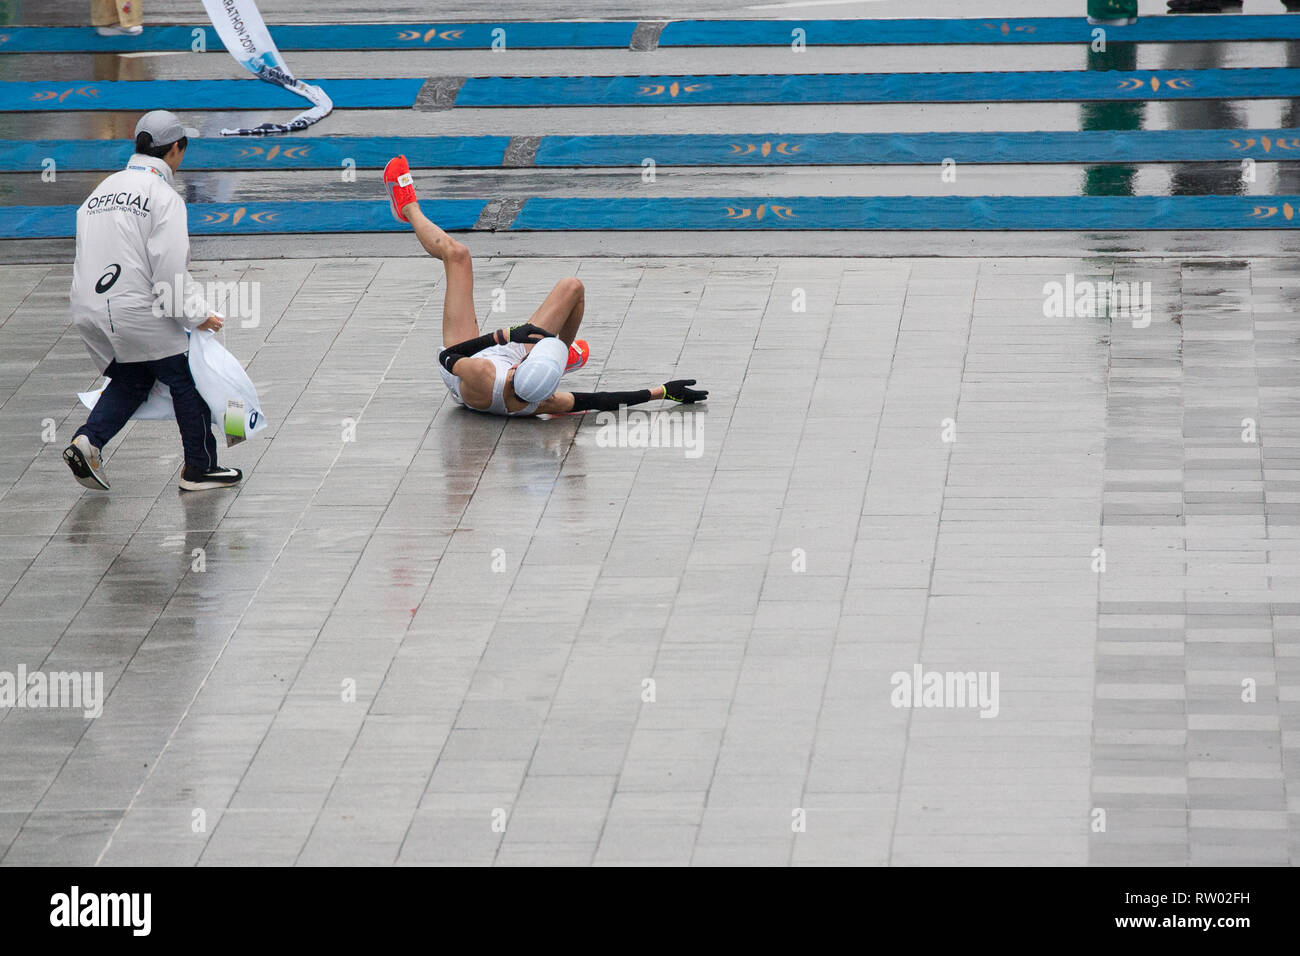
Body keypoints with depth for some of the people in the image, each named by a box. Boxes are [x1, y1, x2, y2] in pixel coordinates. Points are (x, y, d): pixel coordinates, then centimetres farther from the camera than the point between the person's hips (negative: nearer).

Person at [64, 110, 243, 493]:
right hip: (138, 314, -7)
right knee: (186, 383, 9)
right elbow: (171, 267, -15)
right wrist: (197, 314, -5)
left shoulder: (102, 190, 14)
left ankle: (88, 440, 1)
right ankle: (200, 469, 16)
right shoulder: (164, 196, -10)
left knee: (130, 380, 22)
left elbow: (87, 257, 17)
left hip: (90, 313, 7)